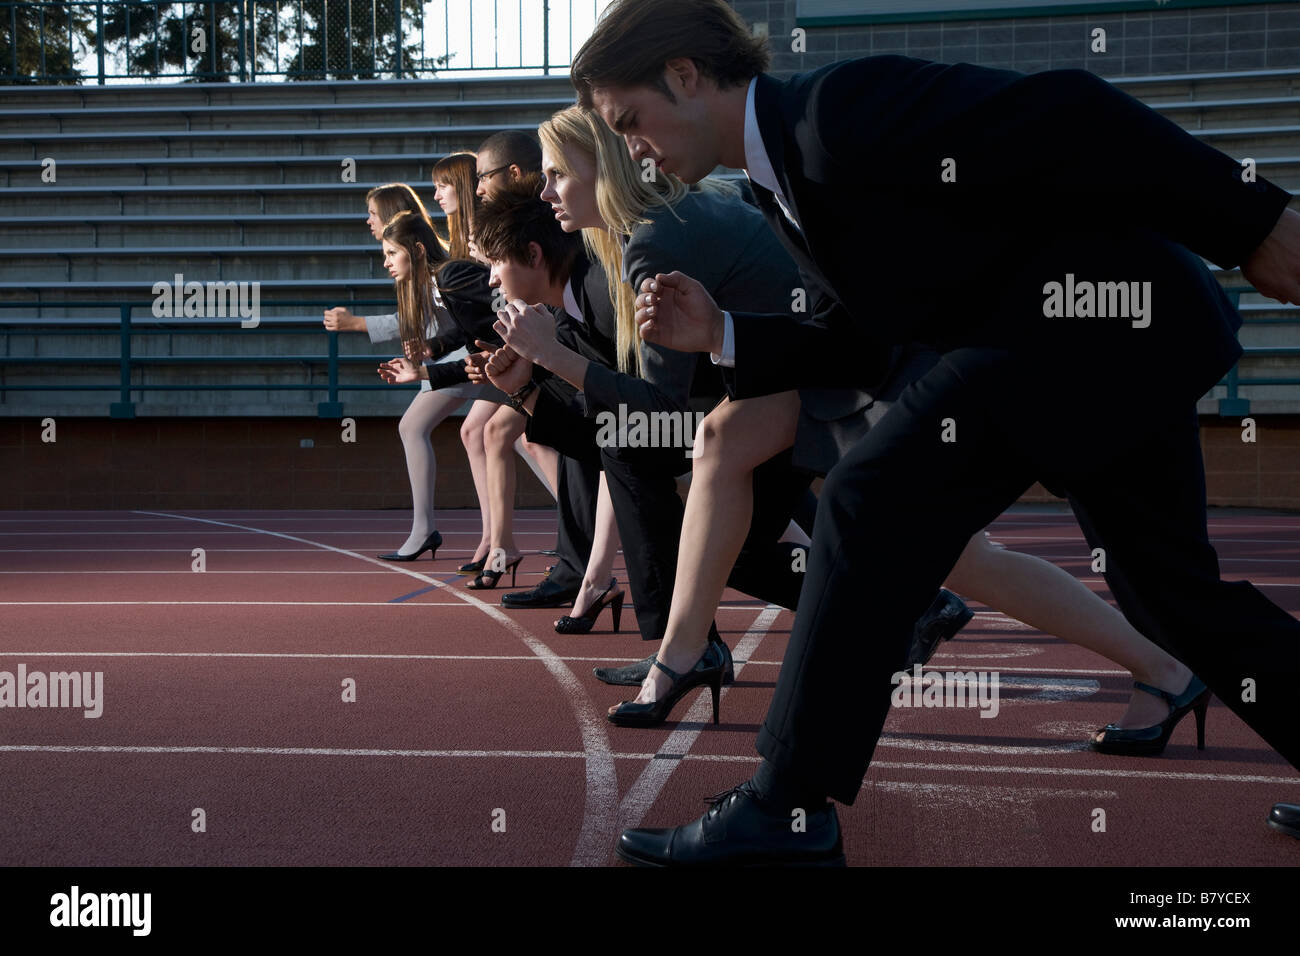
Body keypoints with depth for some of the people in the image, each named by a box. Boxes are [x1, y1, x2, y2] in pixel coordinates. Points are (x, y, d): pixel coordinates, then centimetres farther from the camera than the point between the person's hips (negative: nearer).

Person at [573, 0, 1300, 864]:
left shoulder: (839, 107, -18)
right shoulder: (783, 182, 12)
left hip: (1096, 306, -10)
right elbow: (858, 339, 14)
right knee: (1171, 591, 17)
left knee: (873, 503, -14)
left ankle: (788, 809, -8)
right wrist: (722, 335, 1)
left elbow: (1063, 117, -23)